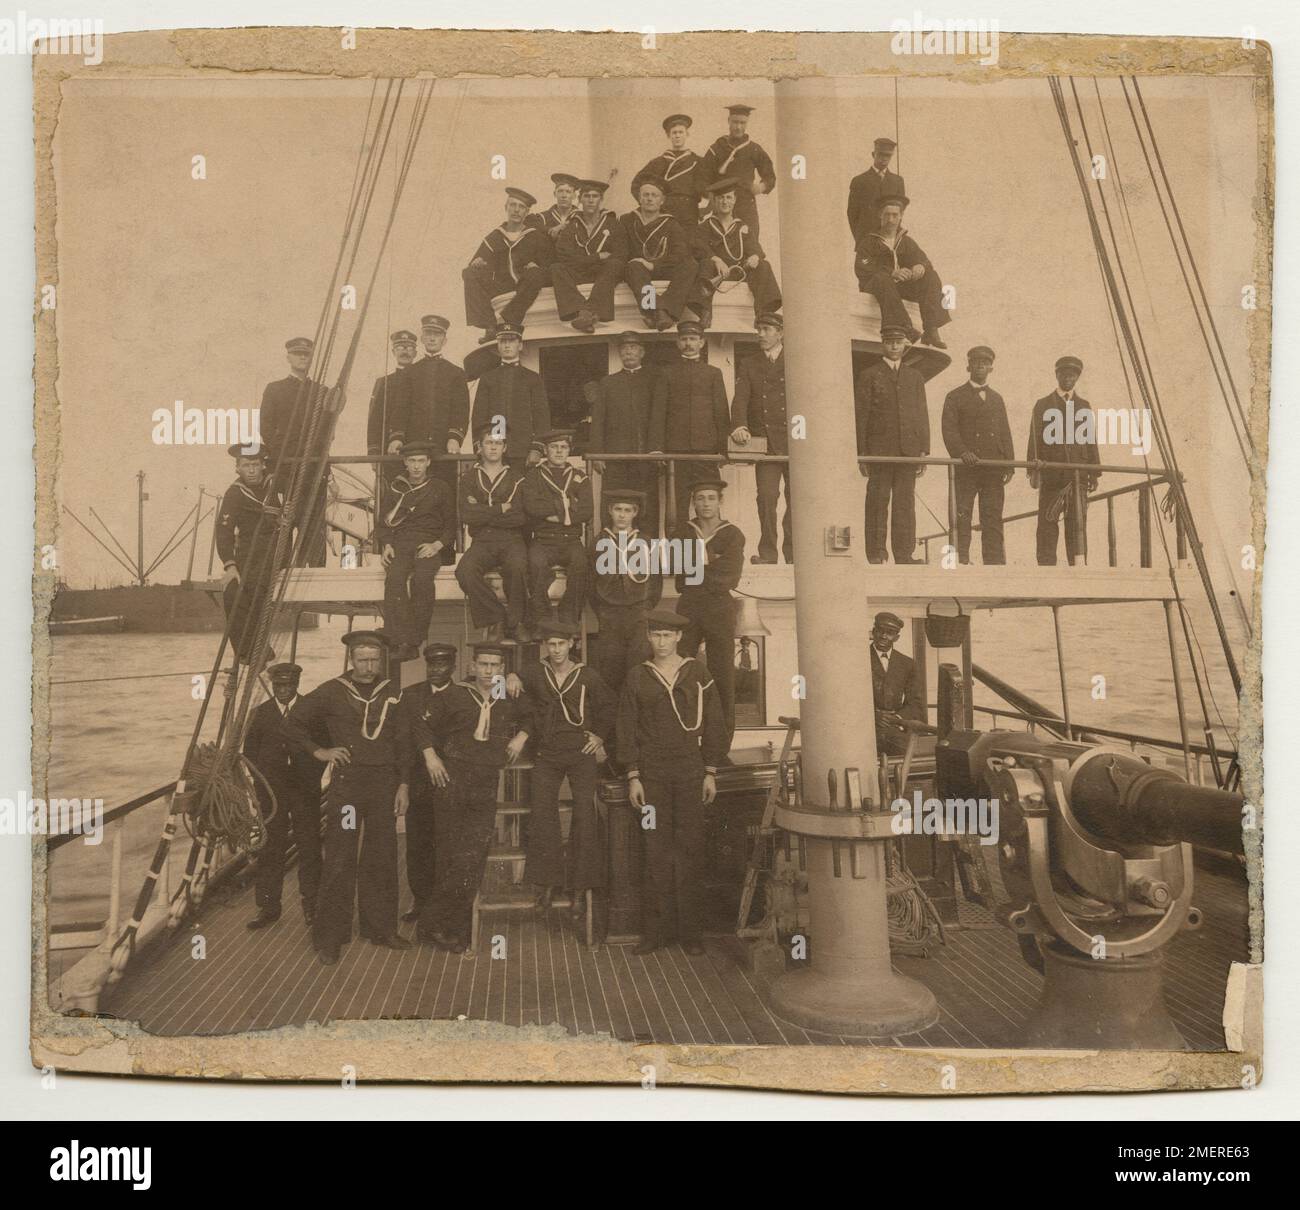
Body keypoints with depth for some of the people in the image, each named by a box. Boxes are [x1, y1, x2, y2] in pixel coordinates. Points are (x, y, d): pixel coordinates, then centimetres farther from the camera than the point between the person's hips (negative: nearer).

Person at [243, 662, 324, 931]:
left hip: (305, 789, -1)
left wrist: (314, 775, -3)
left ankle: (311, 906, 10)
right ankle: (268, 907, 10)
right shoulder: (259, 714, 6)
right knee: (270, 849, 1)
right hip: (271, 792, 1)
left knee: (309, 849, 1)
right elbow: (249, 751, 12)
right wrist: (264, 776, 3)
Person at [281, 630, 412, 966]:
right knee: (339, 862, -3)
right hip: (346, 783, -3)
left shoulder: (392, 693, 7)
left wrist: (403, 784, 6)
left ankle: (380, 927, 22)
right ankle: (330, 937, 7)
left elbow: (402, 742, 10)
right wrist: (320, 751, 0)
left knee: (381, 859, 10)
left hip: (384, 784, 3)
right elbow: (293, 724, 9)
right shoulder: (331, 692, 0)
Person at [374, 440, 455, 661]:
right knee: (394, 578, -32)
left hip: (429, 546, -1)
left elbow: (451, 525, 12)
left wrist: (437, 545, -6)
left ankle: (417, 640, -30)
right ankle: (403, 642, -38)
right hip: (400, 545, 1)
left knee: (422, 578, -35)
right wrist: (386, 545, -2)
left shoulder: (439, 489, 15)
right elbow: (382, 523, 18)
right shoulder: (393, 490, 20)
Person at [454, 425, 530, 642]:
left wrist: (484, 514, -4)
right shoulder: (469, 478, 14)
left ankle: (513, 623, -16)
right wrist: (502, 509, -4)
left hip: (511, 540, -1)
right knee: (465, 571, -31)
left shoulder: (516, 478, 11)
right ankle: (495, 616, -13)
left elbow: (521, 518, -4)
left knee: (517, 567, -35)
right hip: (482, 542, 1)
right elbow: (466, 515, -3)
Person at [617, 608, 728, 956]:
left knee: (690, 848, 0)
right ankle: (655, 930, 7)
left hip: (690, 771, 0)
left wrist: (711, 773, 1)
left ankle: (690, 931, 8)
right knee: (656, 849, 0)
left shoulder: (697, 674, 6)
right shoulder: (637, 678, 6)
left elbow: (714, 725, 6)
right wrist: (633, 777, 0)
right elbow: (627, 729, 6)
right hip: (652, 773, 0)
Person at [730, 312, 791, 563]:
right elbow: (740, 399, 1)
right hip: (765, 442, -1)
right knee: (766, 497, -11)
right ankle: (767, 553, -6)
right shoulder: (748, 366, 14)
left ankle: (793, 553, 9)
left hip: (795, 442, 1)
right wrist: (739, 426, -18)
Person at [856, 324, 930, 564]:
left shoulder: (915, 377, 18)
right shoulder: (869, 376, 7)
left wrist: (924, 451, 7)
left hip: (908, 451, 3)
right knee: (878, 504, -3)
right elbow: (860, 416, 2)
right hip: (879, 450, -3)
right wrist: (861, 453, -5)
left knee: (905, 503, 1)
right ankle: (876, 555, -1)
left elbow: (922, 416, 16)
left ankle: (904, 555, 3)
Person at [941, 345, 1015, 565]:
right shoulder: (955, 397, 8)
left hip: (994, 469, 4)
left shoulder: (996, 398, 22)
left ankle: (995, 560, 1)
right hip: (966, 468, -3)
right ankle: (960, 559, -4)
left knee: (993, 520, 0)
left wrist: (1009, 464, 7)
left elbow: (1005, 433, 18)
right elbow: (949, 430, -4)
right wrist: (962, 452, -21)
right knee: (962, 517, -6)